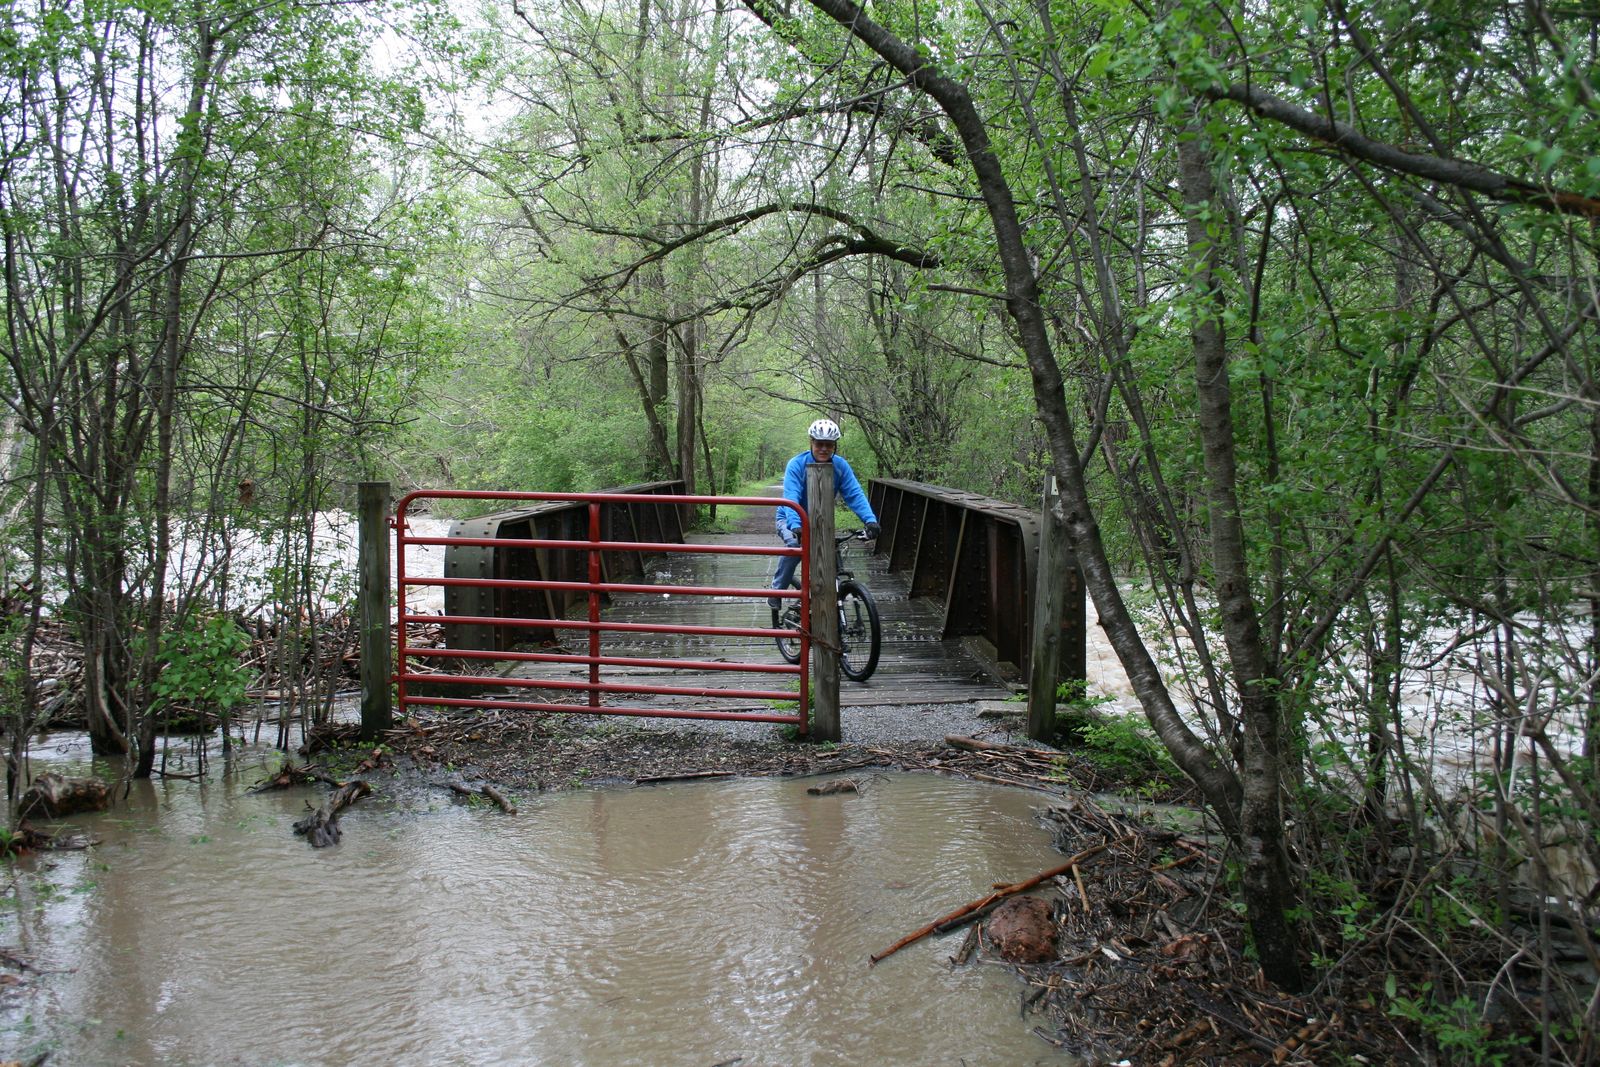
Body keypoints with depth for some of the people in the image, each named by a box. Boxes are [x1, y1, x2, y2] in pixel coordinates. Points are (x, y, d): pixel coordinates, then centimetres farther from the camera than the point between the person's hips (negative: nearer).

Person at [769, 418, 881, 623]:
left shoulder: (840, 466, -13)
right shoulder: (797, 465, -24)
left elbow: (855, 494, -23)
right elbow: (791, 498, -36)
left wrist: (870, 519, -41)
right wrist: (796, 527, -53)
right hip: (791, 521, -4)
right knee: (796, 545, -34)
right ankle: (777, 591, -16)